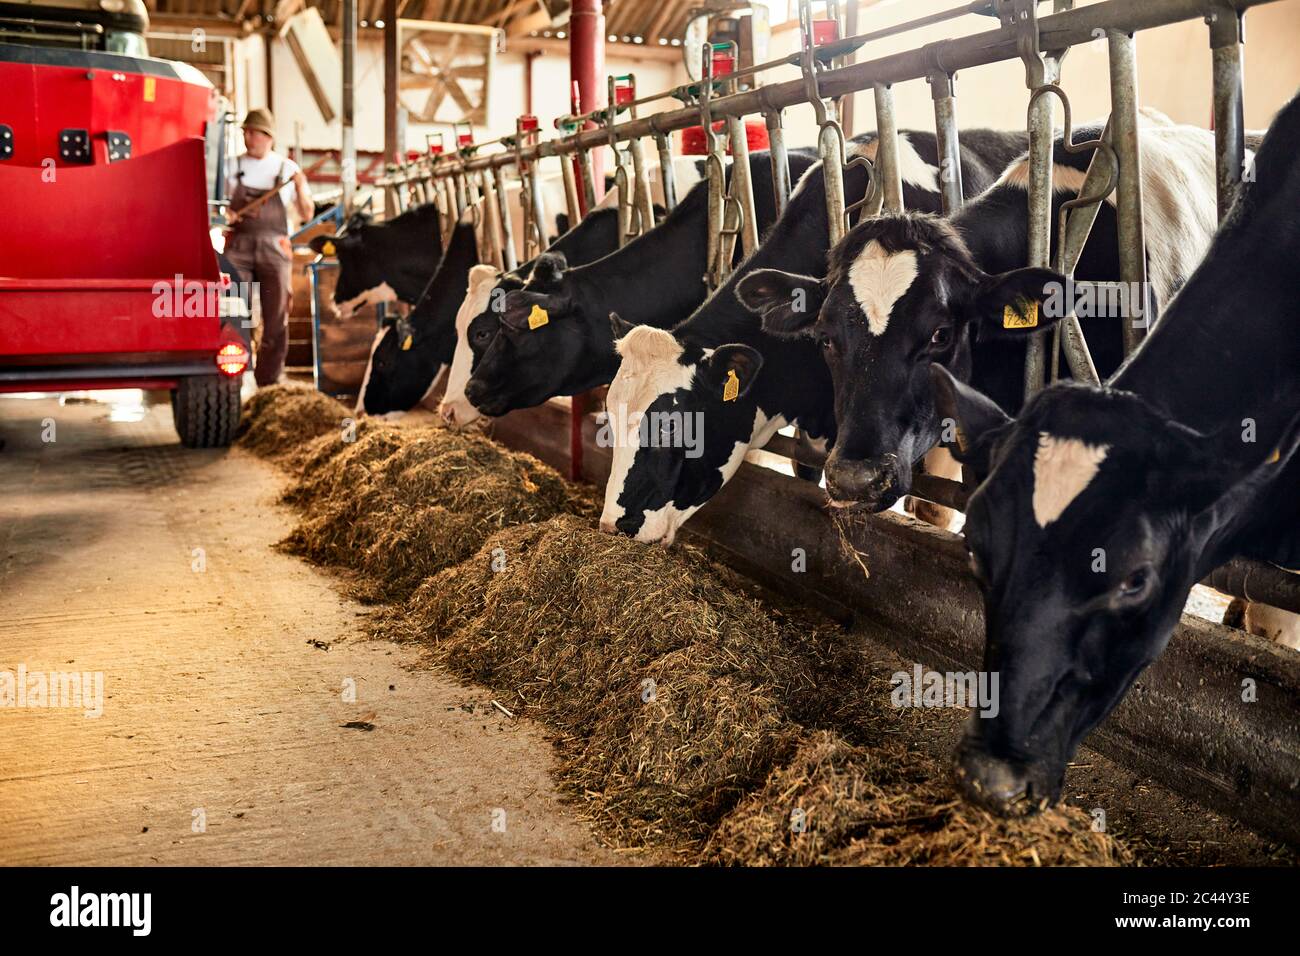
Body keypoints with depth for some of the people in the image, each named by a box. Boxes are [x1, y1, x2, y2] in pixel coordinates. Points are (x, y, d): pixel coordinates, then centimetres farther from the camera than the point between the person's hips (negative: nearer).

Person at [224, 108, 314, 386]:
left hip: (274, 248, 0)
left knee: (276, 320, 2)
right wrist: (225, 214, -8)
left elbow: (306, 215, 9)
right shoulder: (233, 166, 9)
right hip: (239, 246, 0)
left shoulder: (287, 168, 8)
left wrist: (300, 189, -8)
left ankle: (268, 382, 12)